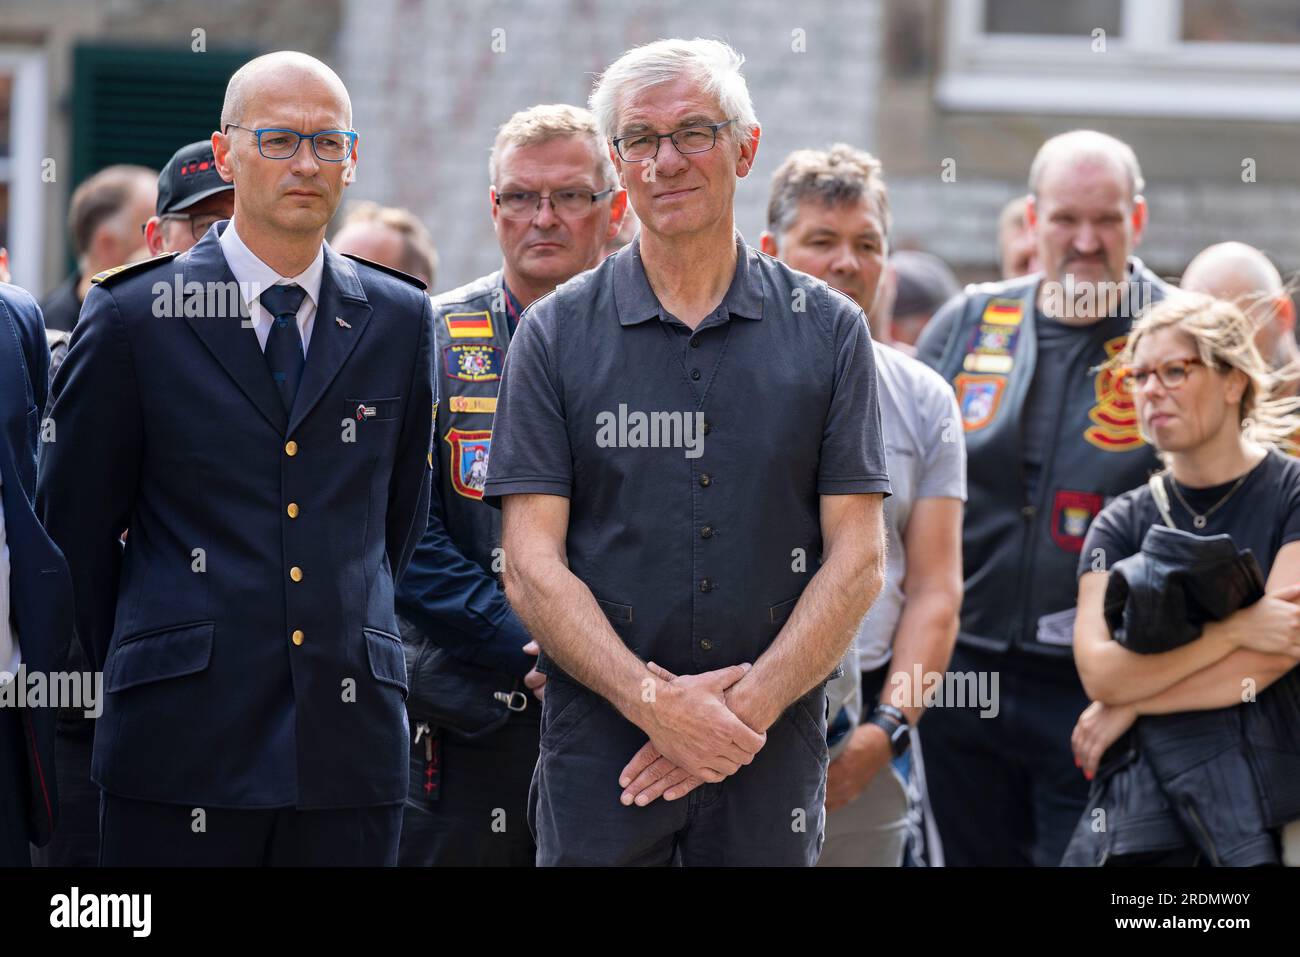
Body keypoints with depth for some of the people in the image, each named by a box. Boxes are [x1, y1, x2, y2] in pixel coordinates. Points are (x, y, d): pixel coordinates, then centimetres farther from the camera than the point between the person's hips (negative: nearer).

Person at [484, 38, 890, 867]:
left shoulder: (828, 332, 6)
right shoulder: (558, 334, 4)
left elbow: (857, 559, 1)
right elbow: (532, 566, -2)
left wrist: (746, 708, -10)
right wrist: (653, 700, -14)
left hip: (773, 757, 1)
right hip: (599, 759, 0)